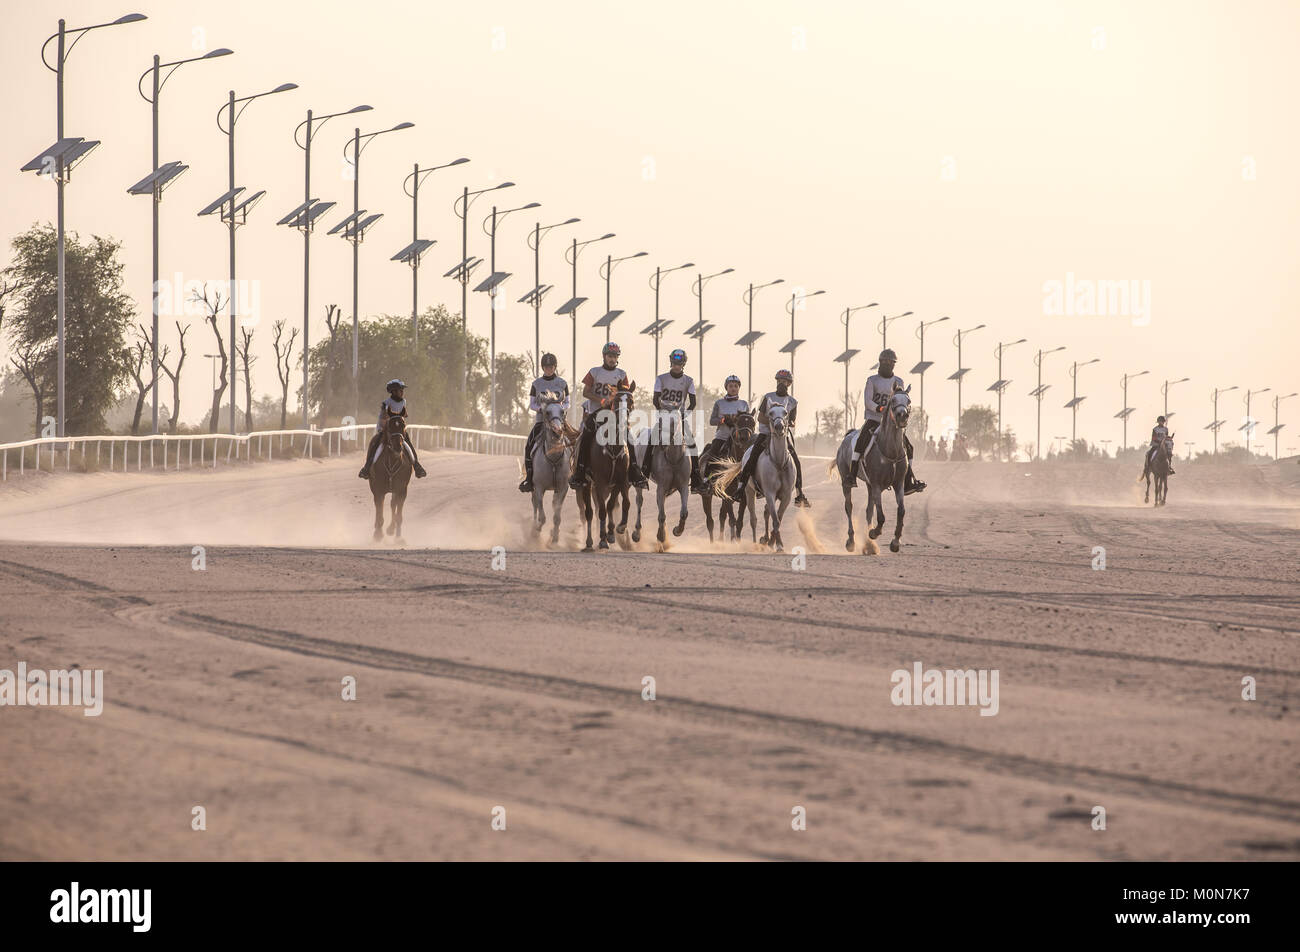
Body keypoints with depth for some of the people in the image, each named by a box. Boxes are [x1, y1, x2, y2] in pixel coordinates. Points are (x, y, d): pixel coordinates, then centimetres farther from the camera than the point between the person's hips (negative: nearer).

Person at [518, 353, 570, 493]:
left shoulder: (562, 383, 7)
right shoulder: (537, 384, 7)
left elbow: (567, 403, 11)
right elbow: (531, 404, 9)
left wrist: (561, 408, -11)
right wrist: (541, 408, -12)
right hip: (541, 419, 0)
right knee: (529, 446, -22)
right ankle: (529, 478, -19)